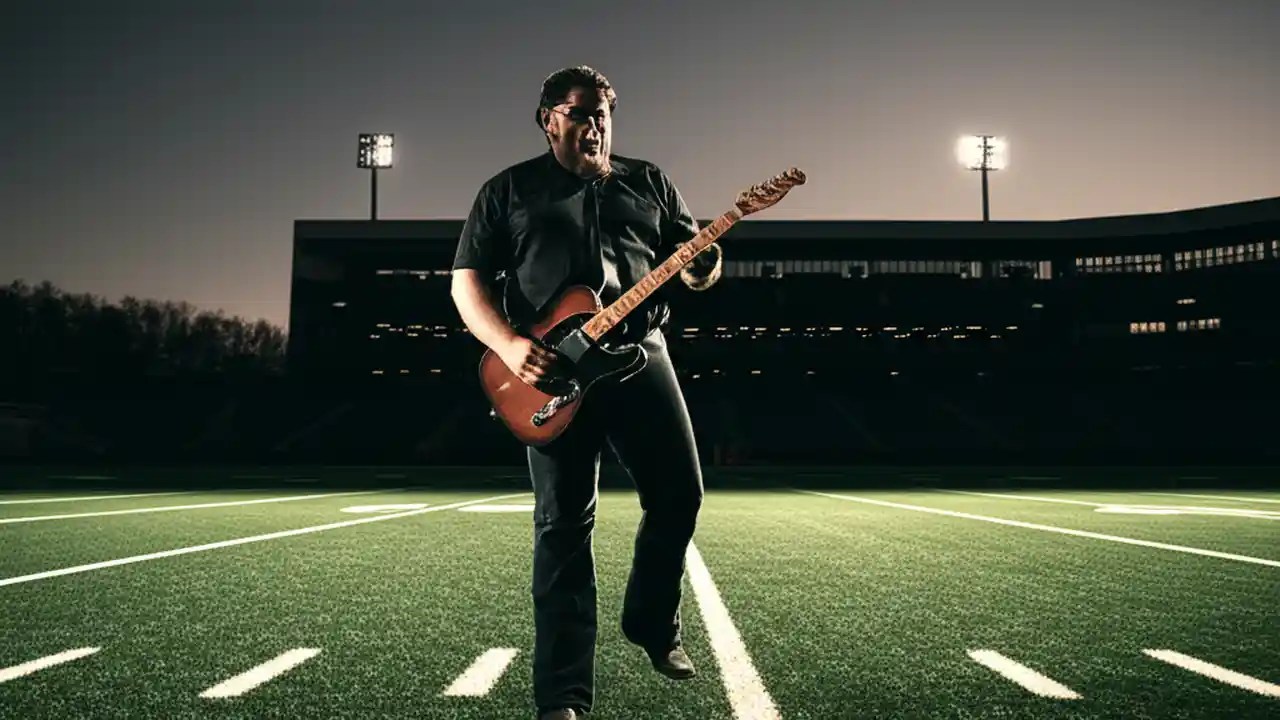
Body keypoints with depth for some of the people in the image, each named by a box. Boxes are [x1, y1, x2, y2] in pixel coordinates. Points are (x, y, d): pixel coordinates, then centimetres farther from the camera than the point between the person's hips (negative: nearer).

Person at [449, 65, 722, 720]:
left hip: (640, 353, 3)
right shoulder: (508, 190, 8)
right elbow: (466, 279, 2)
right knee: (563, 525, -3)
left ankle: (652, 625, 28)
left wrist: (700, 271, -11)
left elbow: (690, 253, 16)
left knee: (679, 495, 1)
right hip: (552, 372, -3)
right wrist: (510, 346, -15)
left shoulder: (648, 183, 15)